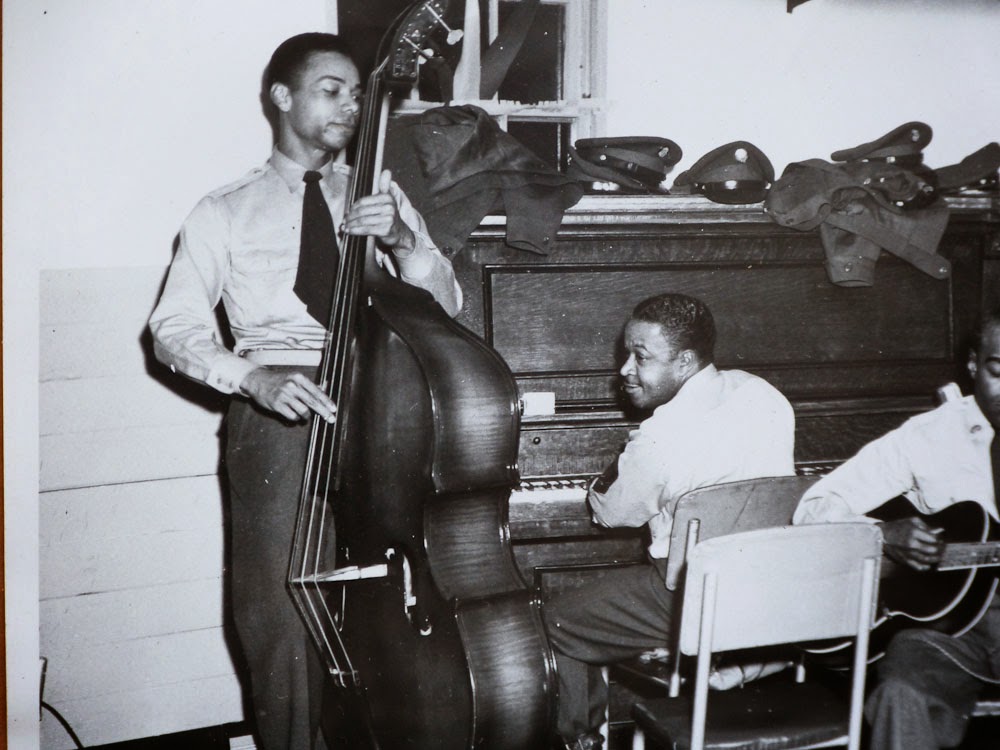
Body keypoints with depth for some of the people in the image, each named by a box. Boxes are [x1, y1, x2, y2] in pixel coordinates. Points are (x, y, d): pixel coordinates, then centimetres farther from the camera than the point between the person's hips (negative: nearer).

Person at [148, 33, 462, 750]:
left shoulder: (382, 196, 20)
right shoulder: (225, 213, 13)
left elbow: (445, 306, 11)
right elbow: (173, 328, 3)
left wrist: (403, 241, -9)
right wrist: (255, 377, -15)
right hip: (278, 413, -1)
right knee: (280, 609, -12)